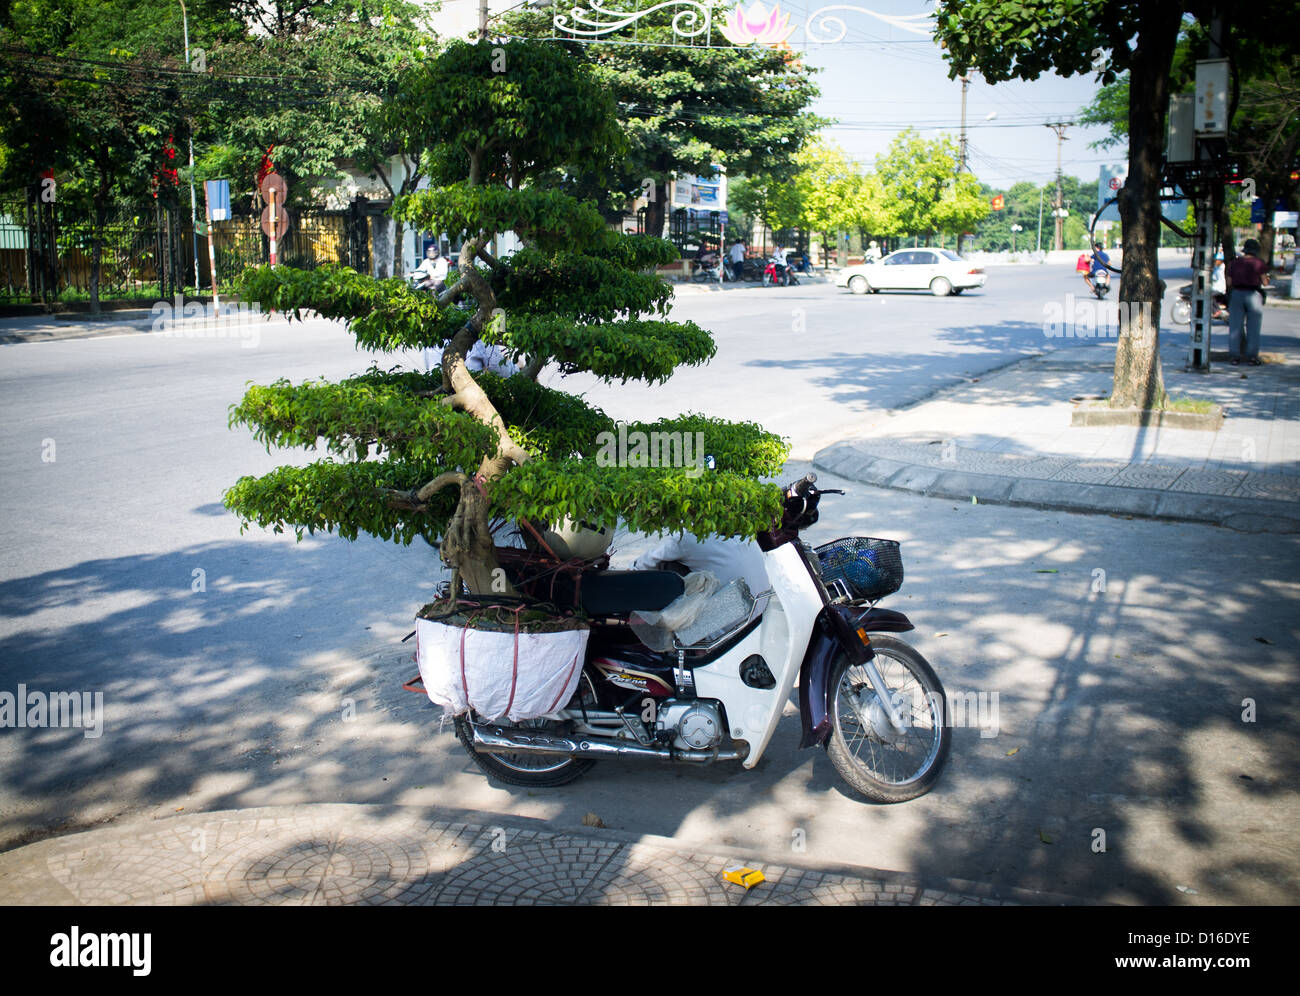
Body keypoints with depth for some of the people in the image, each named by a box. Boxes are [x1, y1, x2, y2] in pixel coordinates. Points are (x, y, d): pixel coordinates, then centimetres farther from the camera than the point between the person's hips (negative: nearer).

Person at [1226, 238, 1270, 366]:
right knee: (1253, 328, 4)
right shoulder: (1259, 263, -5)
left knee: (1235, 327, 5)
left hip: (1236, 294, 2)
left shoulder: (1235, 262, 4)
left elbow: (1229, 282, 2)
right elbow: (1265, 283, -4)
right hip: (1254, 295, -2)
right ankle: (1252, 357, 4)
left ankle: (1235, 356, 4)